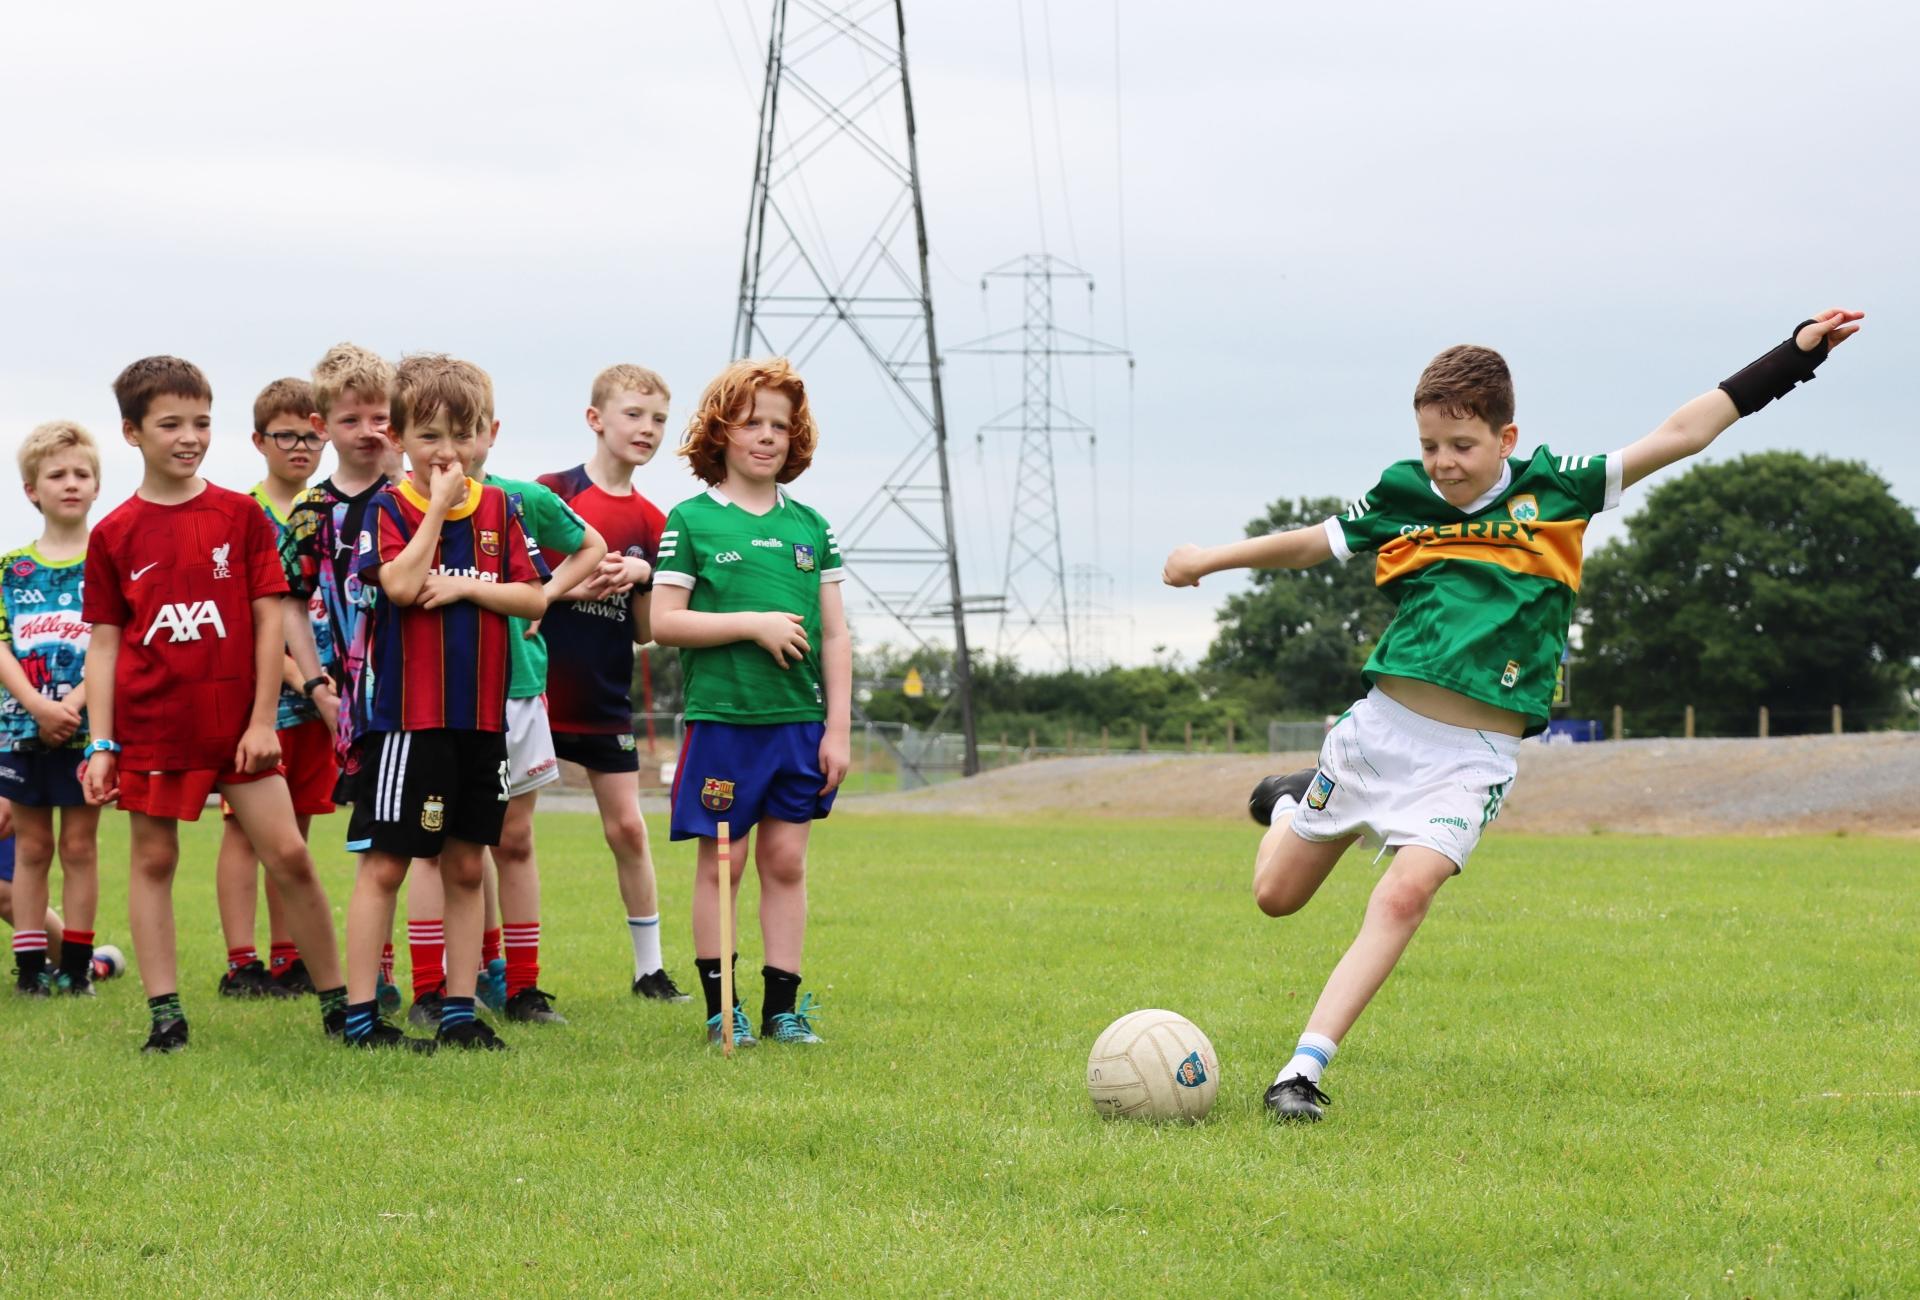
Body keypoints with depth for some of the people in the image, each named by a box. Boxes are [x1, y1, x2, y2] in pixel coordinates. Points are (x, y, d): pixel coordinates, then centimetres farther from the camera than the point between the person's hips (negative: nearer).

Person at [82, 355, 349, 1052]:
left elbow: (269, 619, 2)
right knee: (153, 861, 4)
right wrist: (101, 744, -1)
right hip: (150, 726, 0)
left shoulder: (242, 516, 3)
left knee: (289, 855, -1)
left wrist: (263, 719, -4)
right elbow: (104, 642, 4)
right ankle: (164, 1013, 10)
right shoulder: (114, 534, 3)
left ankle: (339, 1002, 8)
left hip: (236, 725, 0)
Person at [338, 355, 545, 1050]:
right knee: (384, 863, -3)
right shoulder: (387, 509, -4)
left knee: (466, 867, 10)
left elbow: (535, 599, 5)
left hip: (480, 714, 5)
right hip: (404, 713, -5)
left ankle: (460, 1008, 17)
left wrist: (469, 586, -10)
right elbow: (400, 584, -21)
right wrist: (439, 504, -15)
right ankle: (361, 1013, 0)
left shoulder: (498, 509, 9)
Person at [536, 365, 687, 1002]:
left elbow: (645, 632, 8)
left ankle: (650, 967, 15)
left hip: (605, 699, 4)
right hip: (536, 691, -4)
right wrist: (568, 586, -19)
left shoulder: (649, 521, 7)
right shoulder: (549, 494, -6)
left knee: (627, 825, 5)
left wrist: (641, 580, -10)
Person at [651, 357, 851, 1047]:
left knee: (787, 860, 5)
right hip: (721, 721, -3)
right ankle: (720, 1004, 7)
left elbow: (835, 636, 10)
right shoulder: (691, 521, -1)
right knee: (721, 861, 1)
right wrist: (754, 624, -14)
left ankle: (782, 1004, 10)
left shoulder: (811, 527, 10)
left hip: (799, 723, 3)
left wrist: (837, 728, 4)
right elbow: (664, 621, -7)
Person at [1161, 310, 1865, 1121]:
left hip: (1473, 756, -2)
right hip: (1380, 725, 2)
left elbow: (1679, 436, 0)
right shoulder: (1400, 497, 3)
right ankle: (1296, 805, 47)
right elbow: (1309, 544, 19)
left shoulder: (1553, 490, 0)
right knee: (1275, 896, 12)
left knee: (1405, 895, -24)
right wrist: (1210, 559, 18)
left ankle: (1304, 1070, -22)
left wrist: (1796, 353, -3)